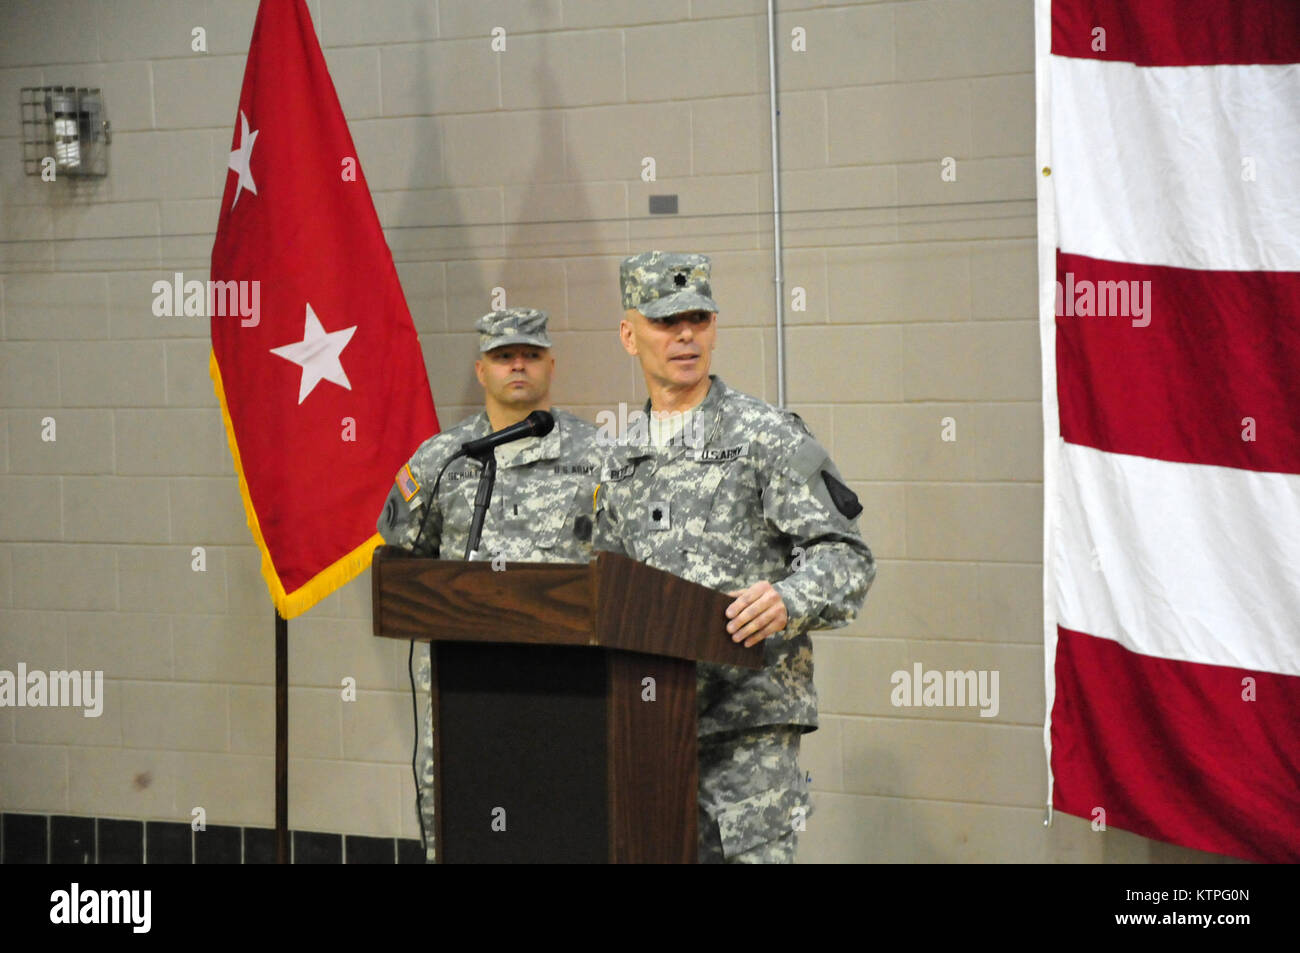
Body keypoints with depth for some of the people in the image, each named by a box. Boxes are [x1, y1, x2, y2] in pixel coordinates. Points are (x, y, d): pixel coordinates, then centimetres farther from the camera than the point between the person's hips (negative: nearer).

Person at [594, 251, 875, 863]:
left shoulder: (768, 436, -1)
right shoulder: (621, 466, 17)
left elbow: (844, 557, -8)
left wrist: (787, 600, -27)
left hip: (748, 715, -5)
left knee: (753, 852, -10)